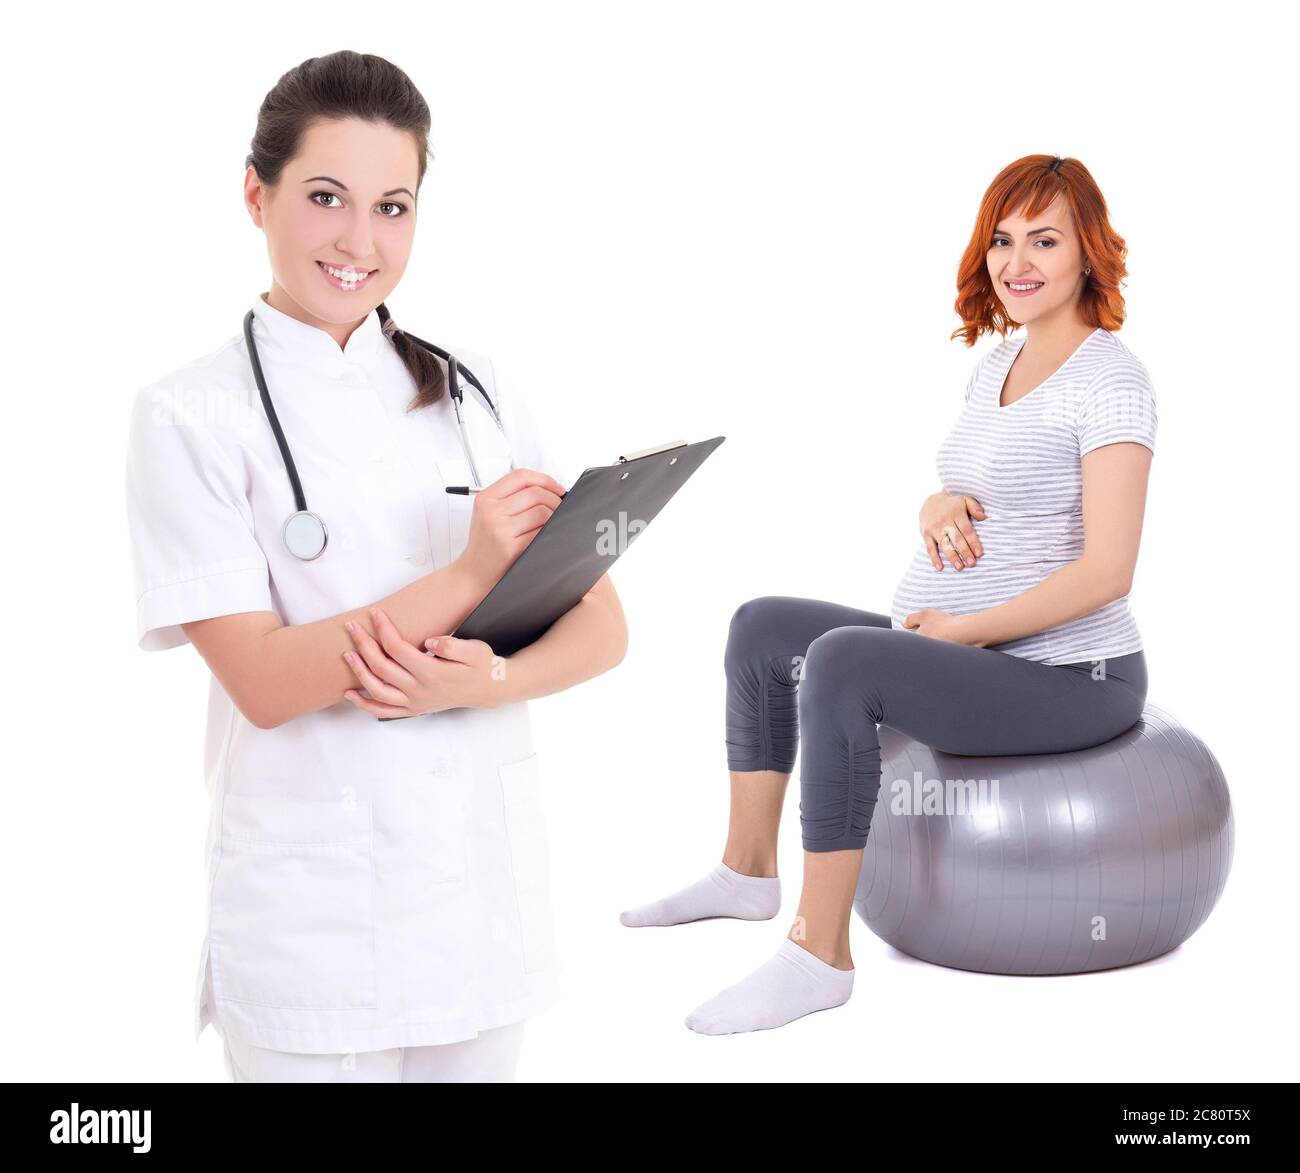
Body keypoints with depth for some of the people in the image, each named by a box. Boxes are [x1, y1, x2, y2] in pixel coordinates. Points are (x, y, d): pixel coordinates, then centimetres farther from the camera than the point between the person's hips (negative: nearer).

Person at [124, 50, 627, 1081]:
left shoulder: (474, 393, 7)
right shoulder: (190, 417, -6)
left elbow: (604, 628, 2)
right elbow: (262, 681, -15)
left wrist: (485, 680, -18)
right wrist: (467, 575, -25)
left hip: (489, 881, 4)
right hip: (312, 909, -4)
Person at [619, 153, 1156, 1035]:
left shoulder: (1111, 382, -15)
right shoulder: (997, 363, 12)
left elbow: (1106, 572, -22)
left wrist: (960, 629, -19)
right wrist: (940, 505, -1)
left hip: (1072, 674, -9)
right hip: (970, 648, 10)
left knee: (841, 661, -31)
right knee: (762, 627, 11)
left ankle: (821, 956, -24)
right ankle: (749, 872, 19)